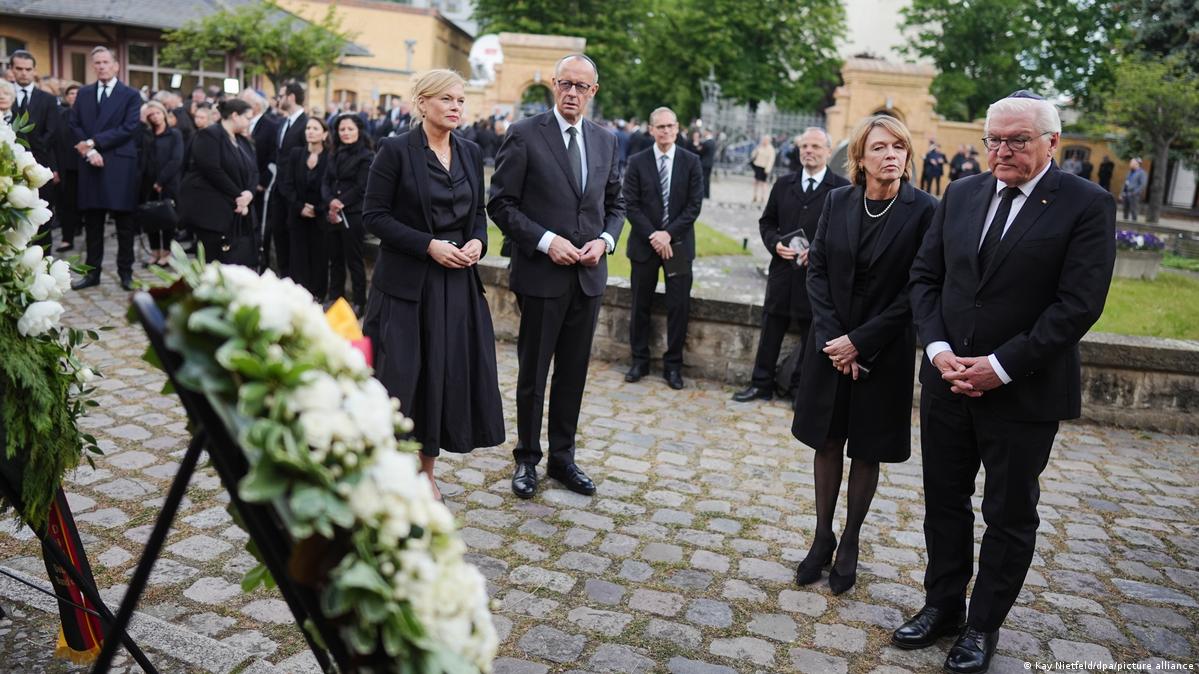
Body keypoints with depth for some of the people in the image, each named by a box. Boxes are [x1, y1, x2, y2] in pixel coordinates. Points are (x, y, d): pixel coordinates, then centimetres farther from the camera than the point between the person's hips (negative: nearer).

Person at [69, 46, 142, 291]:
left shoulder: (131, 95, 2)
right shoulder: (84, 93, 13)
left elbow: (129, 129, -10)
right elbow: (75, 125, 7)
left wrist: (94, 142, -12)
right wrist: (89, 151, -10)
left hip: (120, 166, -3)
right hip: (90, 165, 4)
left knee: (124, 223, 2)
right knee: (92, 223, 8)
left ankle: (125, 272, 10)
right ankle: (92, 272, 15)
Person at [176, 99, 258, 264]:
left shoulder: (243, 141, 17)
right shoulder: (208, 135, -8)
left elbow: (253, 171, 11)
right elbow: (212, 171, -17)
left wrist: (249, 193, -9)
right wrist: (237, 196, -14)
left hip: (233, 212, 7)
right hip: (209, 210, -7)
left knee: (227, 264, 2)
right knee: (210, 263, -8)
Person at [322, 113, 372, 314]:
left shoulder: (367, 157, -5)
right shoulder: (335, 156, 15)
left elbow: (361, 188, -11)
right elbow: (326, 183, 8)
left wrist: (340, 204, -12)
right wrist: (330, 202, -11)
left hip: (353, 214, -6)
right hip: (333, 214, 6)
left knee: (354, 260, 0)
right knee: (335, 258, 11)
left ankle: (359, 303, 8)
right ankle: (334, 299, 20)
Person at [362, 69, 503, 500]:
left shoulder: (471, 153, 9)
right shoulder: (396, 150, -7)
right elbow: (374, 215, -9)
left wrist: (478, 242, -5)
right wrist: (429, 245, -17)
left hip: (458, 284, 5)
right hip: (406, 283, -5)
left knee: (448, 375, 7)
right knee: (399, 376, -1)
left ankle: (427, 469, 21)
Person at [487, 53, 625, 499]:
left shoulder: (607, 142, 9)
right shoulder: (525, 135, -6)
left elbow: (615, 204, 16)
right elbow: (501, 204, -7)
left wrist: (604, 240, -4)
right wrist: (545, 241, -16)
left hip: (588, 276, 5)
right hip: (541, 274, -4)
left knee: (574, 373, 13)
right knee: (533, 373, 7)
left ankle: (562, 457, 27)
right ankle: (527, 459, 22)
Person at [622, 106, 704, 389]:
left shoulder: (691, 162, 2)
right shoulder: (637, 162, 1)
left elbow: (694, 205, -3)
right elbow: (631, 204, -3)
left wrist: (669, 234, -12)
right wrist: (652, 235, -13)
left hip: (678, 244, 0)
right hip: (644, 243, 0)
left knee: (679, 307, 1)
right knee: (640, 305, 7)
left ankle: (673, 365, 13)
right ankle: (639, 361, 21)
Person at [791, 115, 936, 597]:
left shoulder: (924, 210, -10)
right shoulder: (838, 201, 0)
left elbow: (916, 290, -11)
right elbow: (817, 269, 0)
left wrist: (860, 341, -15)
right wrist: (831, 338, -10)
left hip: (884, 350, -2)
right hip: (830, 343, 3)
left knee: (867, 450, 10)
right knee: (827, 441, 10)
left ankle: (850, 543, 25)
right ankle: (822, 538, 24)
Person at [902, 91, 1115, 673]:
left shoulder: (1087, 205, -9)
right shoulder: (961, 195, 5)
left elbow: (1078, 304, -16)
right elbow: (925, 277, 6)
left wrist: (1000, 367, -19)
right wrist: (939, 350, -9)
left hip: (1025, 391, -4)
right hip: (948, 380, 5)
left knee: (1010, 515, 11)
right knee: (944, 501, 15)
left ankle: (984, 625, 28)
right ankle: (942, 606, 34)